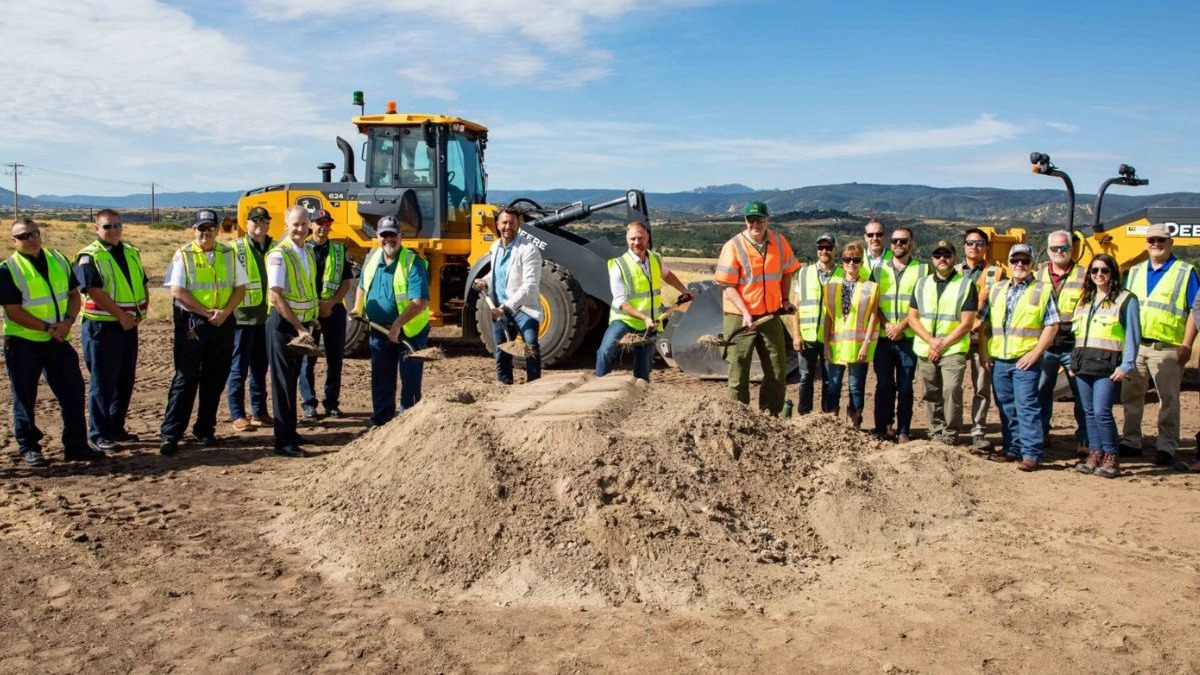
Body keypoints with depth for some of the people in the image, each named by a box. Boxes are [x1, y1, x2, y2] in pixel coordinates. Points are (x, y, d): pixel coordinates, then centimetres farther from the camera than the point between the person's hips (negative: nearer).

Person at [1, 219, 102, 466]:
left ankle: (76, 445, 13)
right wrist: (48, 328, -18)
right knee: (25, 397, 6)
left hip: (58, 341, 5)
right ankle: (28, 448, 18)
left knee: (73, 391, 4)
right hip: (23, 343, -5)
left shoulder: (59, 260, 8)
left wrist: (68, 321, -8)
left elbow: (74, 295, 9)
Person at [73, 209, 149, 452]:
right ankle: (98, 435, 4)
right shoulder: (89, 257, -9)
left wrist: (142, 312, 1)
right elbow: (95, 291, -19)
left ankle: (116, 428, 25)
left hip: (129, 327, 7)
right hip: (102, 328, -7)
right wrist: (121, 315, -20)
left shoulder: (131, 253, 14)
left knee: (125, 381, 13)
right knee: (103, 383, -3)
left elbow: (143, 284, 17)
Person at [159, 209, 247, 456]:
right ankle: (170, 434, 0)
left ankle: (205, 430, 21)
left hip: (223, 323, 4)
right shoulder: (183, 255, -1)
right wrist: (206, 312, -15)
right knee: (185, 378, -5)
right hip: (192, 323, -4)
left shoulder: (228, 254, 9)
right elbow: (176, 290, -9)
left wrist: (225, 311, -9)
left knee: (215, 379, 8)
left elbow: (240, 287, 8)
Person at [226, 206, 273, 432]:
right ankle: (238, 415, 6)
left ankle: (259, 412, 22)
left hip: (267, 317, 5)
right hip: (243, 317, -5)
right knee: (239, 368, 0)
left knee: (260, 367, 13)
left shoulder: (274, 249, 10)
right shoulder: (236, 248, -3)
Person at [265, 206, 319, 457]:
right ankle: (283, 441, 1)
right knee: (283, 381, -3)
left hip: (302, 324, 8)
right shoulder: (279, 255, -15)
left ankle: (290, 433, 25)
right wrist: (298, 328, -19)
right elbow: (275, 296, -19)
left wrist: (308, 324, 12)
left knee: (292, 379, 15)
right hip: (283, 324, -8)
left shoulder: (308, 252, 10)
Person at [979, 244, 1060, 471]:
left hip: (1025, 360, -5)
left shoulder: (1042, 291, 1)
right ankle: (1011, 448, 21)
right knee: (1006, 407, 11)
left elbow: (1052, 325, -3)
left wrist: (1035, 352, -11)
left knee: (1026, 406, -8)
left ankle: (1031, 453, -5)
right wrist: (984, 351, 7)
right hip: (998, 359, 5)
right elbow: (985, 322, 17)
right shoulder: (997, 290, 15)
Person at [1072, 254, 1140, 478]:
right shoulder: (1085, 299, 18)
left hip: (1107, 363, -6)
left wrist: (1126, 365, -13)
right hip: (1083, 361, 6)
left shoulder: (1125, 299, -1)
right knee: (1089, 412, 7)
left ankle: (1111, 458, -2)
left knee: (1102, 411, -13)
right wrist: (1074, 361, 14)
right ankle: (1095, 454, 14)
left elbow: (1133, 334, -5)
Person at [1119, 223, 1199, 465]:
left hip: (1166, 348, -5)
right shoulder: (1134, 272, 15)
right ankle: (1131, 442, 20)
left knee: (1168, 400, 0)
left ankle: (1167, 447, 5)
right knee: (1131, 396, 10)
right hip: (1133, 345, 5)